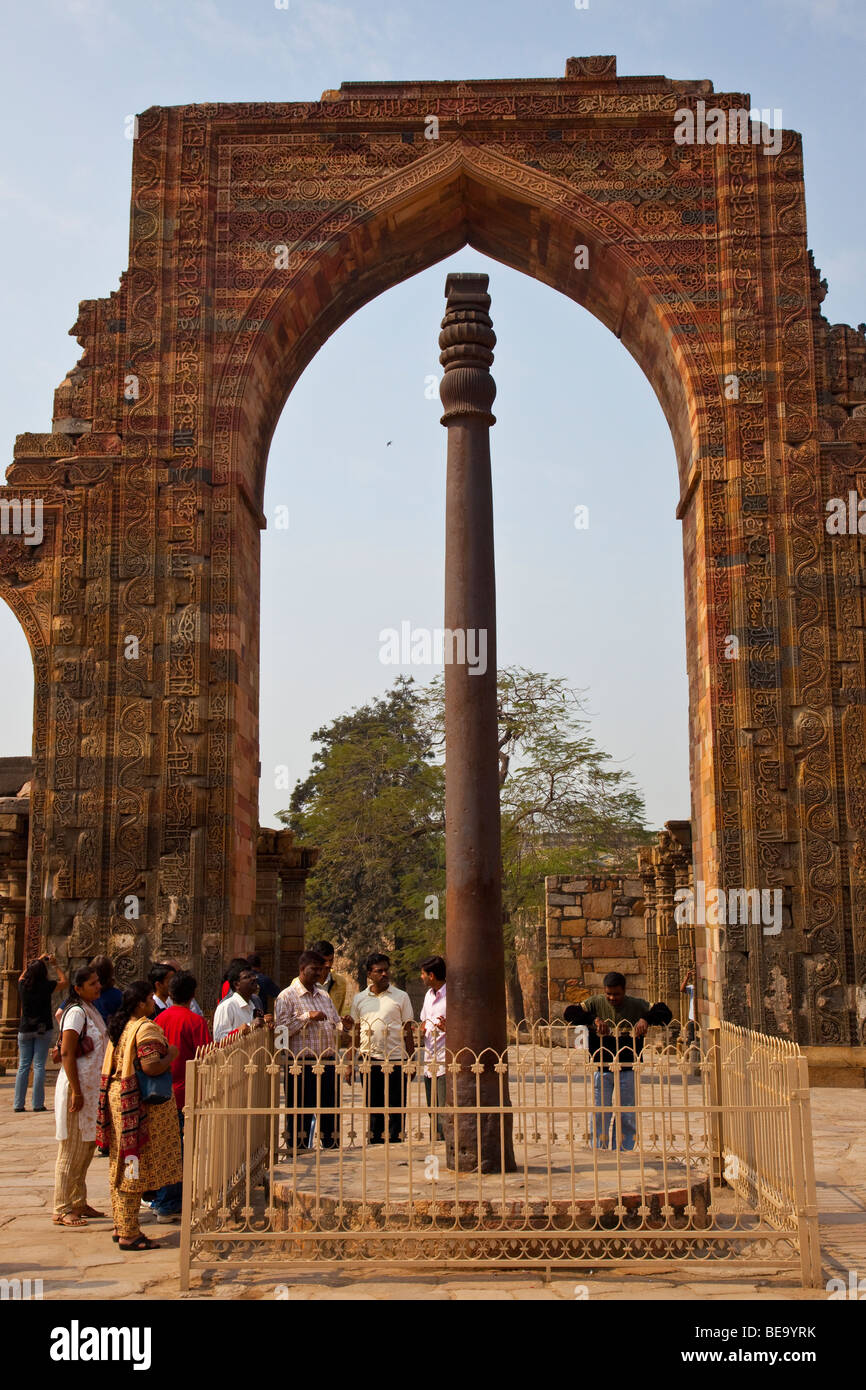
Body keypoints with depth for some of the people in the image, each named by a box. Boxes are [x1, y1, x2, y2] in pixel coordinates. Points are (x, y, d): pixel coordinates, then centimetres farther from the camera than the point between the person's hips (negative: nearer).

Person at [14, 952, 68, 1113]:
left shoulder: (22, 985, -1)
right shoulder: (46, 986, -10)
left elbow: (22, 975, 24)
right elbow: (64, 981, 6)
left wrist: (38, 961, 29)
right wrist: (55, 965, 13)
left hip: (25, 1030, 3)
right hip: (43, 1029, -3)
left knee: (23, 1065, 7)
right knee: (39, 1066, -1)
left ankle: (18, 1104, 5)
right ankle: (38, 1104, -3)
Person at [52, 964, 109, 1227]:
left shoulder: (91, 1010, 13)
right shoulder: (76, 1012, -14)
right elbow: (66, 1053, -20)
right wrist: (76, 1091, -22)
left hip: (91, 1088, 9)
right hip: (77, 1087, -9)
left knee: (86, 1148, 14)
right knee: (71, 1150, -3)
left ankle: (78, 1203, 23)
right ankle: (62, 1210, 3)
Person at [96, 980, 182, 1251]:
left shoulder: (121, 1027, 12)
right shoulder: (147, 1028, -16)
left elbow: (112, 1065, 17)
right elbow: (151, 1067, -27)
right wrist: (171, 1054, -11)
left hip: (117, 1096, 9)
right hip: (138, 1104, -9)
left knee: (122, 1165, 14)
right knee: (136, 1168, -4)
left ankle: (121, 1227, 22)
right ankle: (129, 1234, 0)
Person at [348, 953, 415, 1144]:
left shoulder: (401, 996, 4)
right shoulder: (359, 999, 9)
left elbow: (408, 1031, 5)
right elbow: (355, 1032, 13)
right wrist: (349, 1062, 7)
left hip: (395, 1060, -2)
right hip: (369, 1061, 2)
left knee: (396, 1110, 0)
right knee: (373, 1108, 8)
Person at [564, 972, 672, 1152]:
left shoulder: (636, 1005, 4)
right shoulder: (596, 1003, 3)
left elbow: (665, 1013, 0)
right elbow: (569, 1014, -7)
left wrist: (646, 1019, -18)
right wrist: (594, 1020, -20)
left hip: (627, 1069, 0)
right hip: (602, 1068, 0)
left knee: (626, 1117, 5)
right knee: (599, 1115, 3)